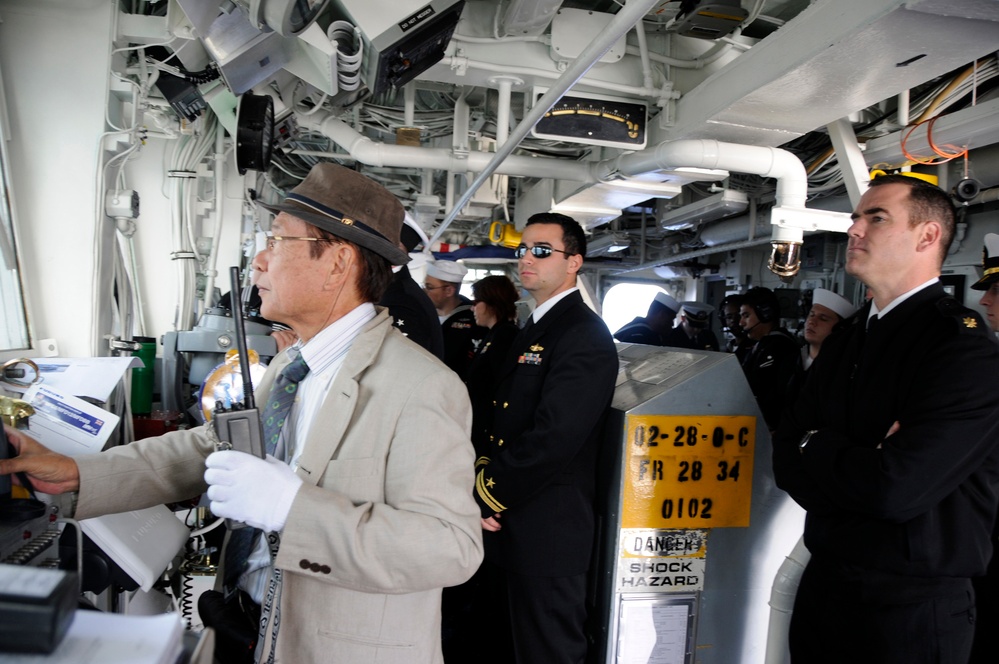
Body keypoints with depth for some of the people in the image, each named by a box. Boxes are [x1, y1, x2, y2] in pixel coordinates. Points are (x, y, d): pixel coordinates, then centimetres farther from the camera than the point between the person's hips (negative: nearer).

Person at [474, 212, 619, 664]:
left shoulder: (585, 336, -16)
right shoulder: (534, 330, 15)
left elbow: (553, 438, -24)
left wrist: (488, 497, -16)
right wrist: (483, 475, 0)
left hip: (545, 530, -9)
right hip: (508, 523, 9)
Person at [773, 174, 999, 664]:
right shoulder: (843, 342, 9)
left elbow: (897, 487, -27)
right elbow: (786, 458, 1)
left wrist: (816, 446, -9)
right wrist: (855, 465, -18)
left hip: (911, 607, -6)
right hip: (823, 585, 7)